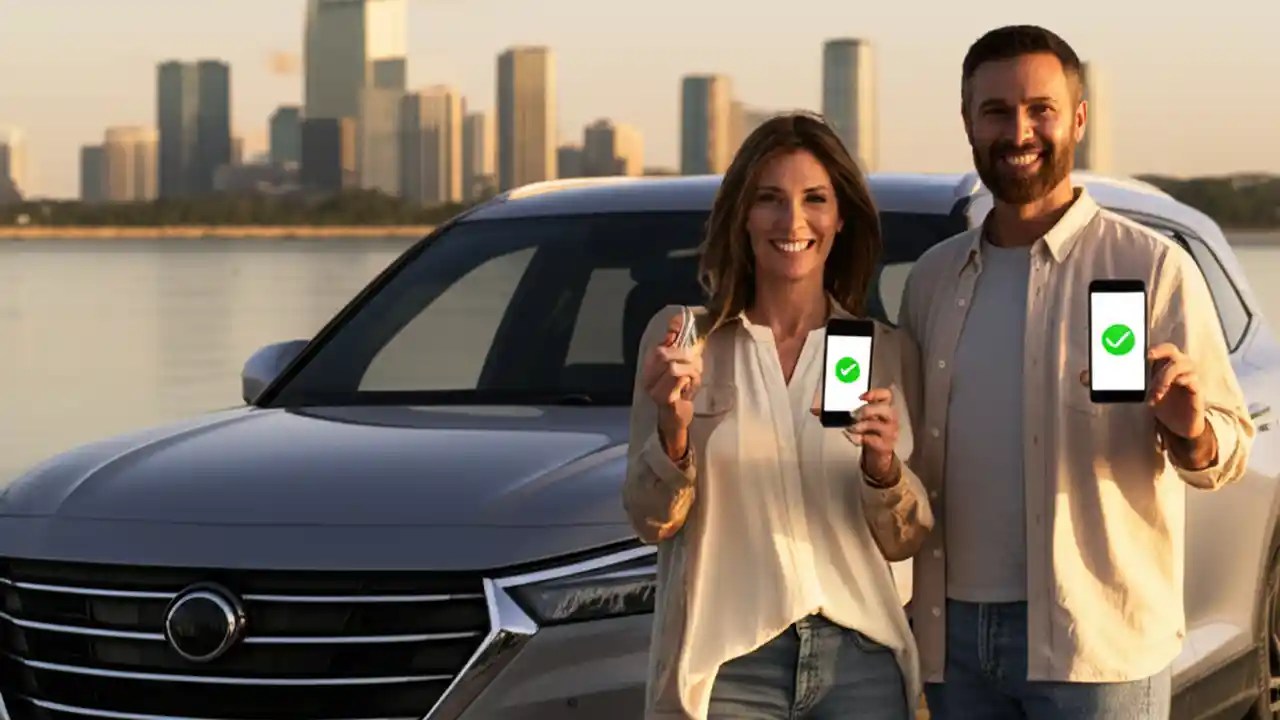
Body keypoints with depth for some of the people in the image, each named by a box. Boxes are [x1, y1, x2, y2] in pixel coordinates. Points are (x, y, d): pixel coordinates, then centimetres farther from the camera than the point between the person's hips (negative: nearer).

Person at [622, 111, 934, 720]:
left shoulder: (888, 353, 6)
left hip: (860, 662, 1)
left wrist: (883, 467, -13)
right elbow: (651, 523, 1)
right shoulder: (680, 336, 2)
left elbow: (903, 541, 6)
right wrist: (674, 429, -16)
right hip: (726, 667, -1)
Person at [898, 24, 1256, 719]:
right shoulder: (933, 277, 11)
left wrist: (1189, 428, -27)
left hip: (1095, 641, -4)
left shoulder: (1152, 266, -3)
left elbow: (1227, 453, -6)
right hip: (953, 630, 4)